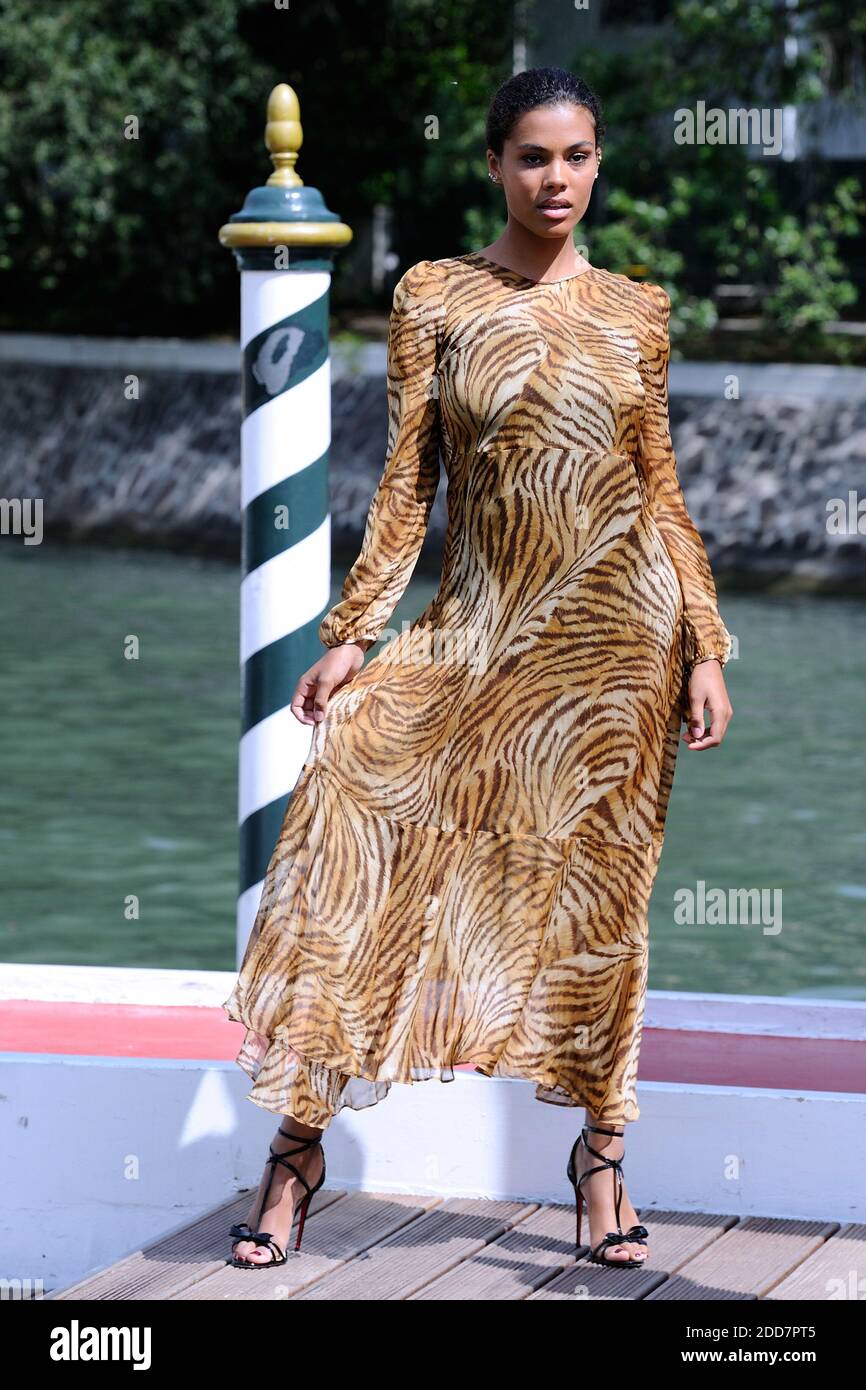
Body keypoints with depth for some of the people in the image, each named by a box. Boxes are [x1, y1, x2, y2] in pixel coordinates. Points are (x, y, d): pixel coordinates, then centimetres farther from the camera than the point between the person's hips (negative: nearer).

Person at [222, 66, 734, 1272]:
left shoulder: (636, 311, 6)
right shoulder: (433, 297, 2)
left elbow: (664, 492, 8)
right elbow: (405, 487, 1)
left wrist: (706, 649, 3)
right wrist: (351, 633, -5)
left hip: (617, 631, 1)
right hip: (478, 630, -1)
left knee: (598, 892, 3)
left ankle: (600, 1148, 17)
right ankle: (300, 1139, -6)